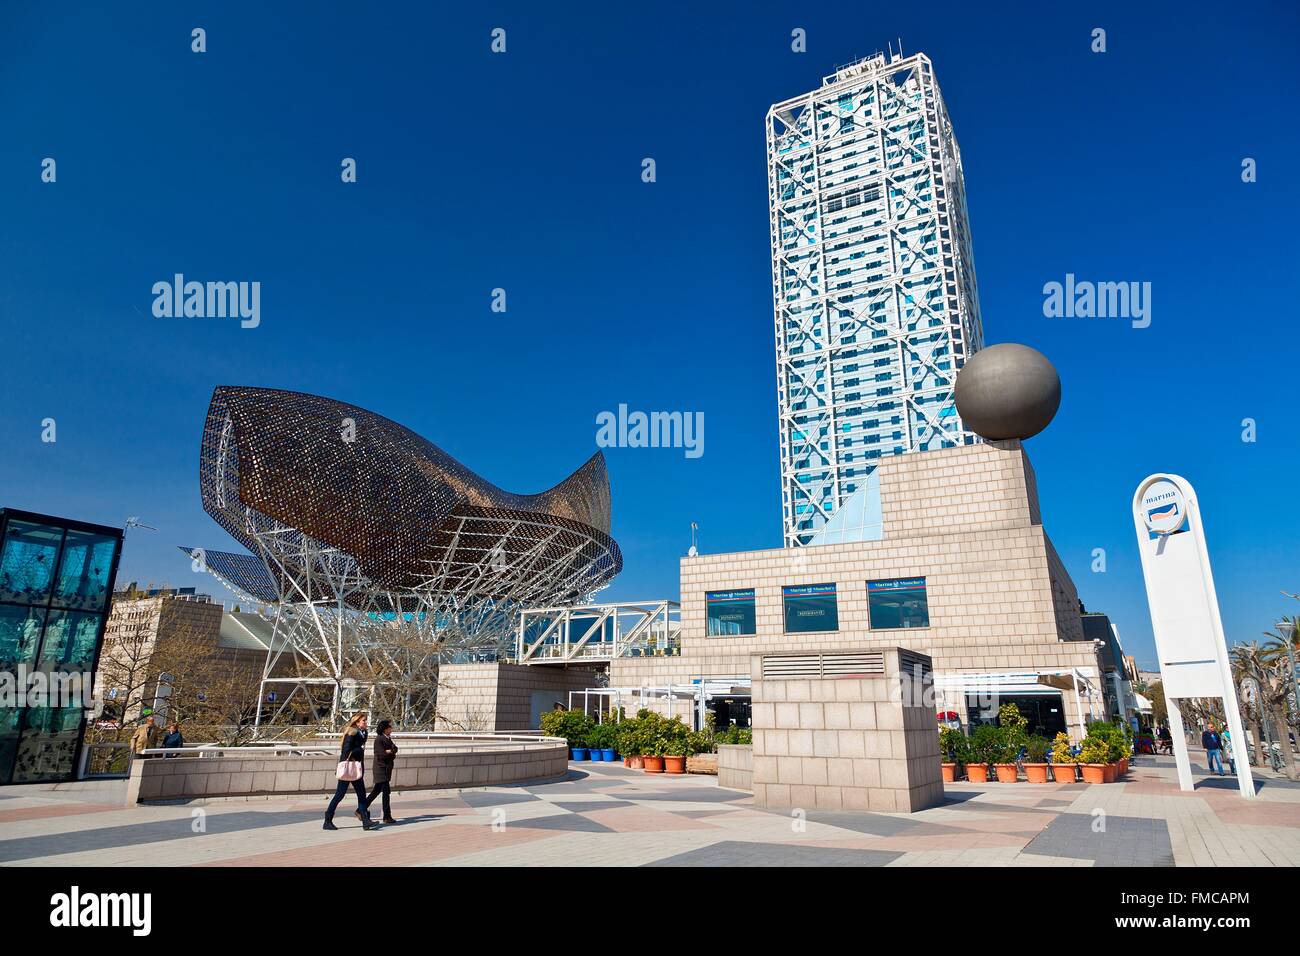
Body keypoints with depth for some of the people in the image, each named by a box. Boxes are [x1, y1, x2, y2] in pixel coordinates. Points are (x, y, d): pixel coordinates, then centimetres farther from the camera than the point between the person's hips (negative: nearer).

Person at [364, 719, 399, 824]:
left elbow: (395, 749, 5)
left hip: (387, 768, 9)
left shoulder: (388, 738, 14)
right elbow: (381, 754, -19)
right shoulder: (379, 739, -13)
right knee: (386, 791, -9)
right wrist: (392, 754, -9)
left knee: (377, 791, 15)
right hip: (381, 768, -9)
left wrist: (389, 751, -14)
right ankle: (387, 816, -5)